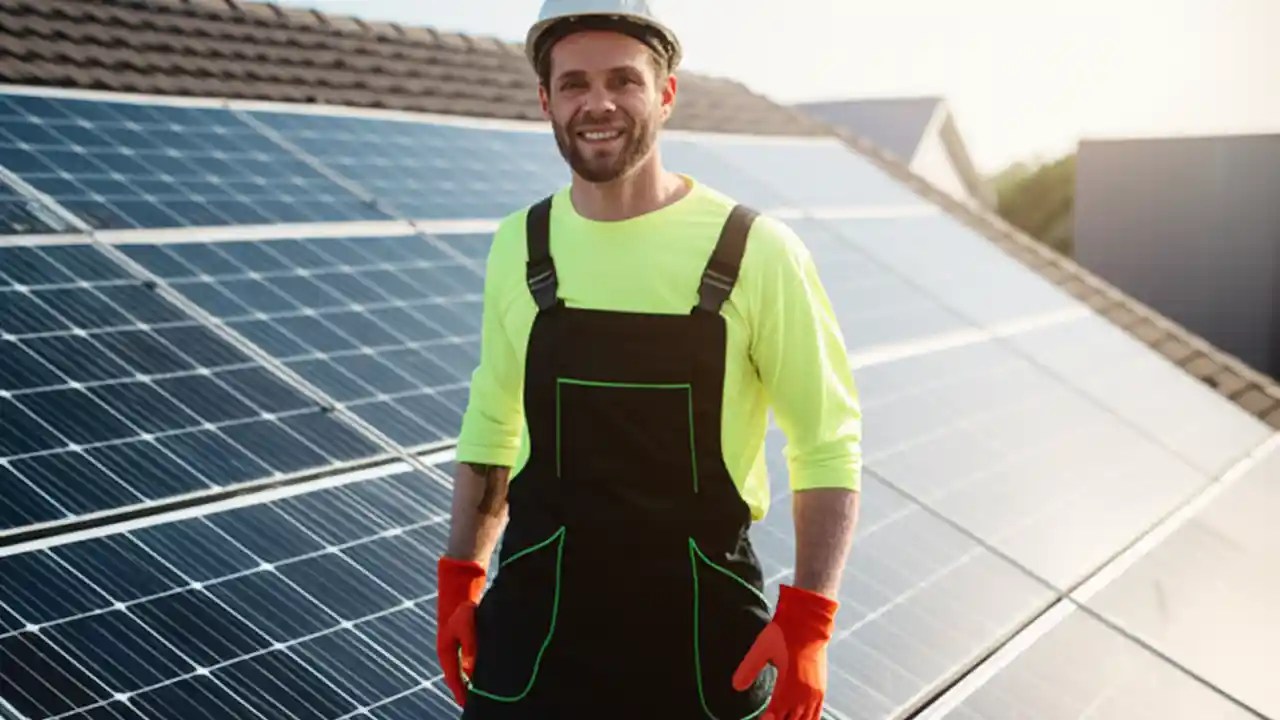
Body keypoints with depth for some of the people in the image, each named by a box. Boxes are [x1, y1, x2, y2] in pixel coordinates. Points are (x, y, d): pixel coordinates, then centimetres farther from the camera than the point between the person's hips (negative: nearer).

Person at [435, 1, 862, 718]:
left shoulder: (758, 253, -11)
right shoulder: (518, 246, 1)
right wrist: (461, 578, 8)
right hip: (536, 623, 2)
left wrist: (808, 622, -14)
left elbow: (828, 444, -6)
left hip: (707, 629, -2)